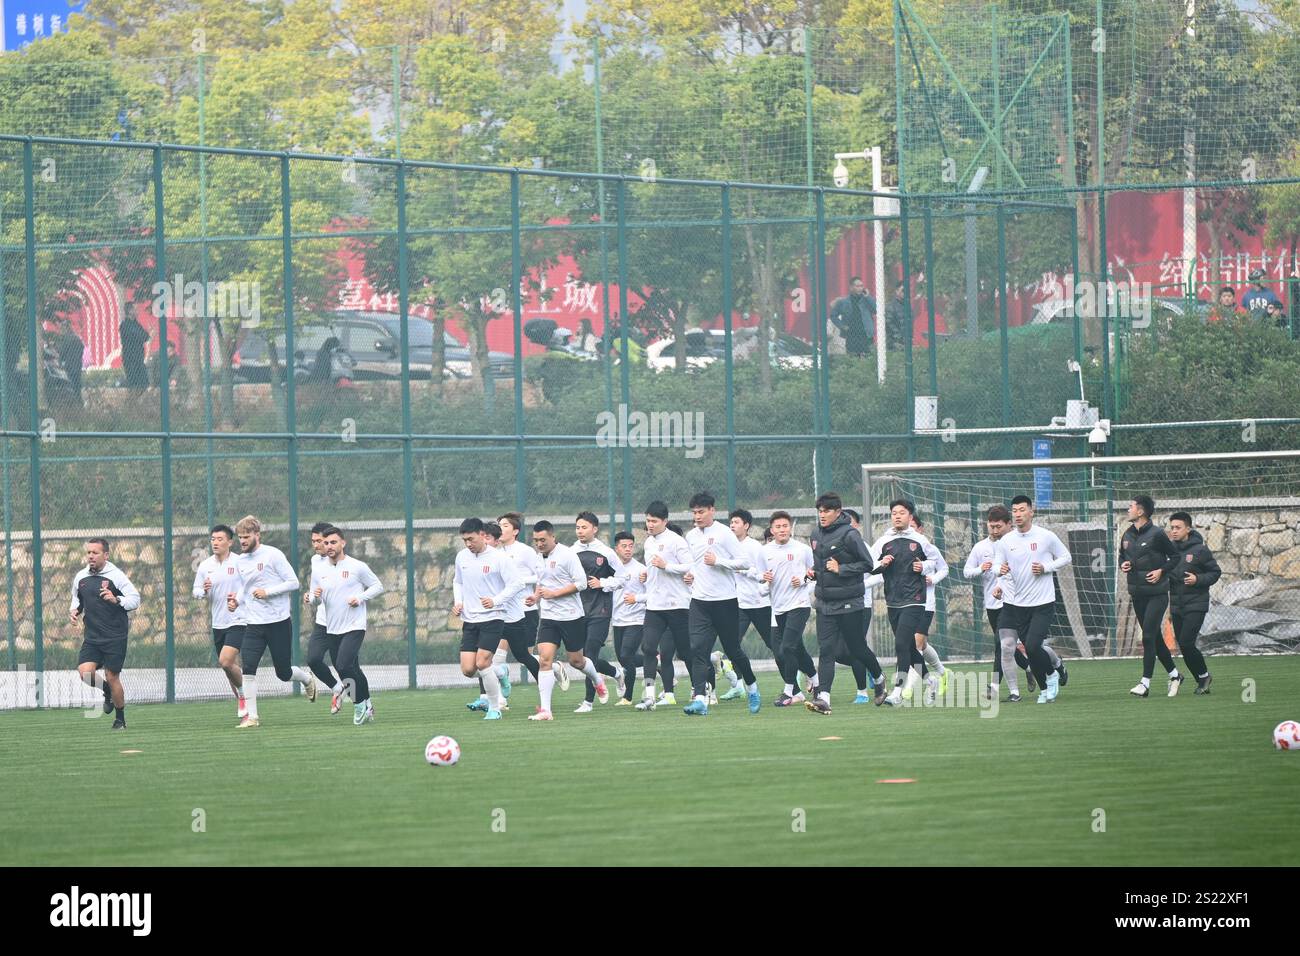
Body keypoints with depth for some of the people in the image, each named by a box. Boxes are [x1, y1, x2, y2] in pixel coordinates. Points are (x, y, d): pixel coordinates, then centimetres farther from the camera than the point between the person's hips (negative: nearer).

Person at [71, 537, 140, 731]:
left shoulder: (116, 575, -8)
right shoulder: (80, 577, 7)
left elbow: (135, 599, -8)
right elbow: (77, 599, 25)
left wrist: (116, 600, -26)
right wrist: (74, 610, 3)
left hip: (115, 637, -4)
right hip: (92, 637, 4)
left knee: (112, 677, -3)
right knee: (85, 671, -15)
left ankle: (121, 719, 16)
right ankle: (107, 692, 18)